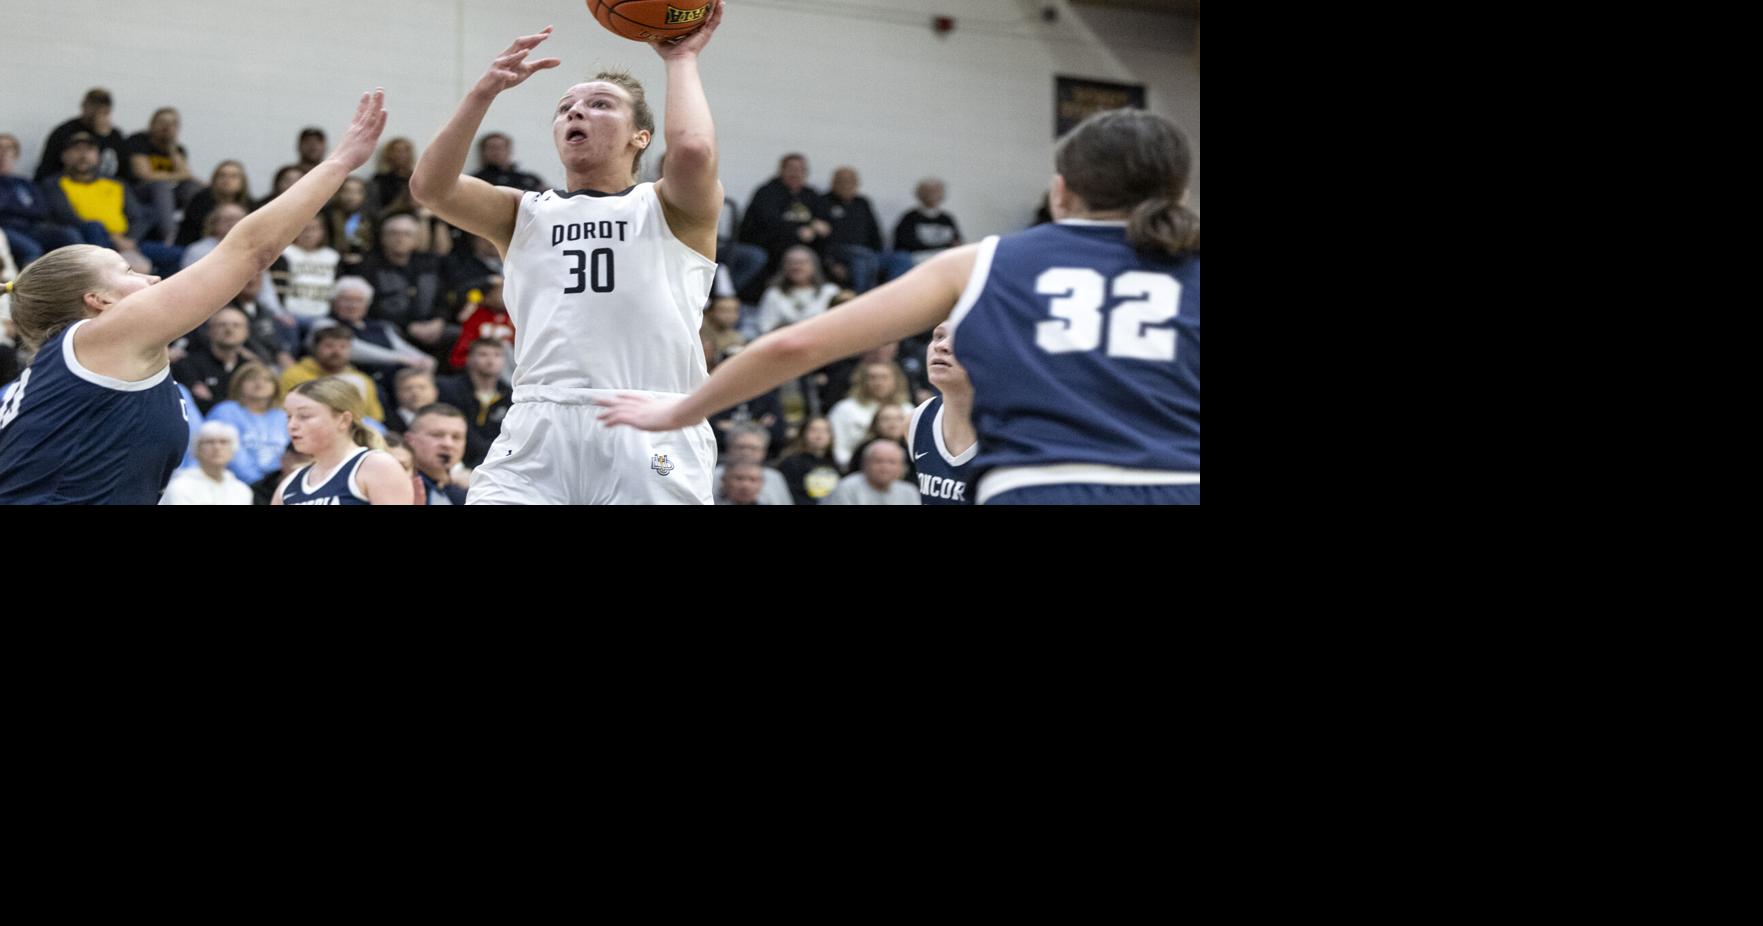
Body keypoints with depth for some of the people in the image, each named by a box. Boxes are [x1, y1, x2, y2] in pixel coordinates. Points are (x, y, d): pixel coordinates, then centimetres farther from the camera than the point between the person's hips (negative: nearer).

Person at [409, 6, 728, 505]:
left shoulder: (670, 209, 16)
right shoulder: (525, 214, 24)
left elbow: (692, 151, -8)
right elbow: (429, 185, 7)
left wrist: (681, 59, 8)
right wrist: (485, 91, 1)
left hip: (651, 440, -2)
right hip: (539, 431, 2)